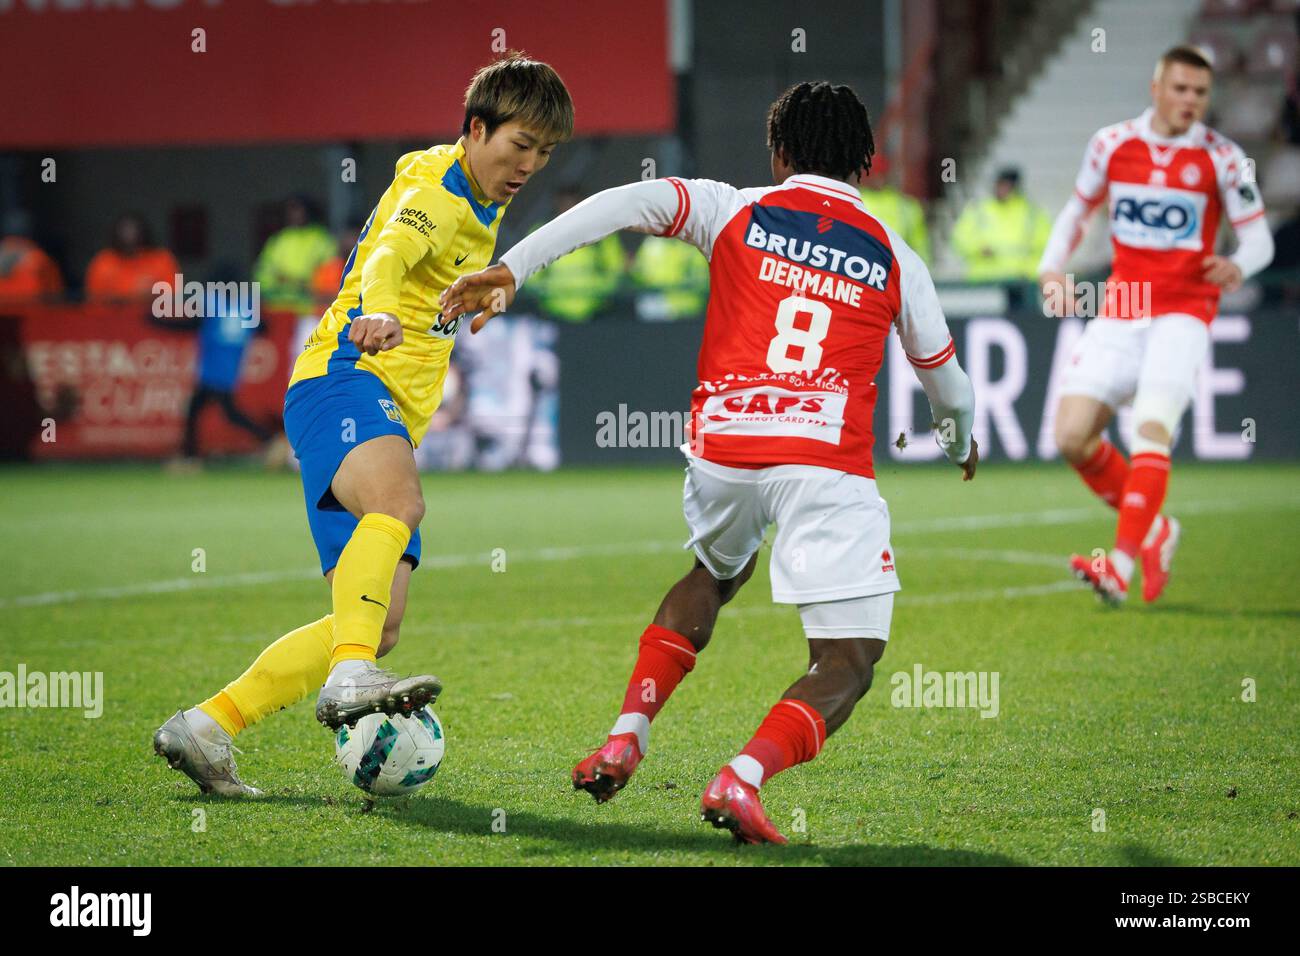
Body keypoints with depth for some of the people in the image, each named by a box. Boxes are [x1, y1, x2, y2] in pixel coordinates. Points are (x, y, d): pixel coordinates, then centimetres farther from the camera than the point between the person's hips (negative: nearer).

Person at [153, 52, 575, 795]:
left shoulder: (482, 204, 20)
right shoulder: (435, 191, -10)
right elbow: (389, 257, -32)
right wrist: (376, 314, -51)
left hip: (395, 417, 9)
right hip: (343, 381, -9)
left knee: (381, 621, -2)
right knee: (399, 501, -40)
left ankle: (206, 728, 1)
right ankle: (350, 679, -54)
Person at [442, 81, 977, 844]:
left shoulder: (736, 210, 14)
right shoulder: (895, 258, 17)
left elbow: (625, 204, -3)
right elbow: (948, 382, 30)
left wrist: (512, 270, -7)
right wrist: (961, 439, 53)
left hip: (722, 450, 3)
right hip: (828, 465, -3)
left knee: (714, 574, 34)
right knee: (850, 661, 1)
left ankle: (626, 738, 21)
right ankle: (743, 778, -24)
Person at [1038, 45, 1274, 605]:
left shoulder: (1221, 158, -3)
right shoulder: (1111, 144, 4)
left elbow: (1259, 239, -1)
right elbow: (1078, 210, 20)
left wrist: (1238, 265, -24)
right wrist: (1052, 268, 4)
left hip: (1182, 314, -4)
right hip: (1119, 311, 4)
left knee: (1151, 429, -23)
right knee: (1072, 436, -7)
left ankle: (1121, 565, -28)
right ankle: (1153, 531, 14)